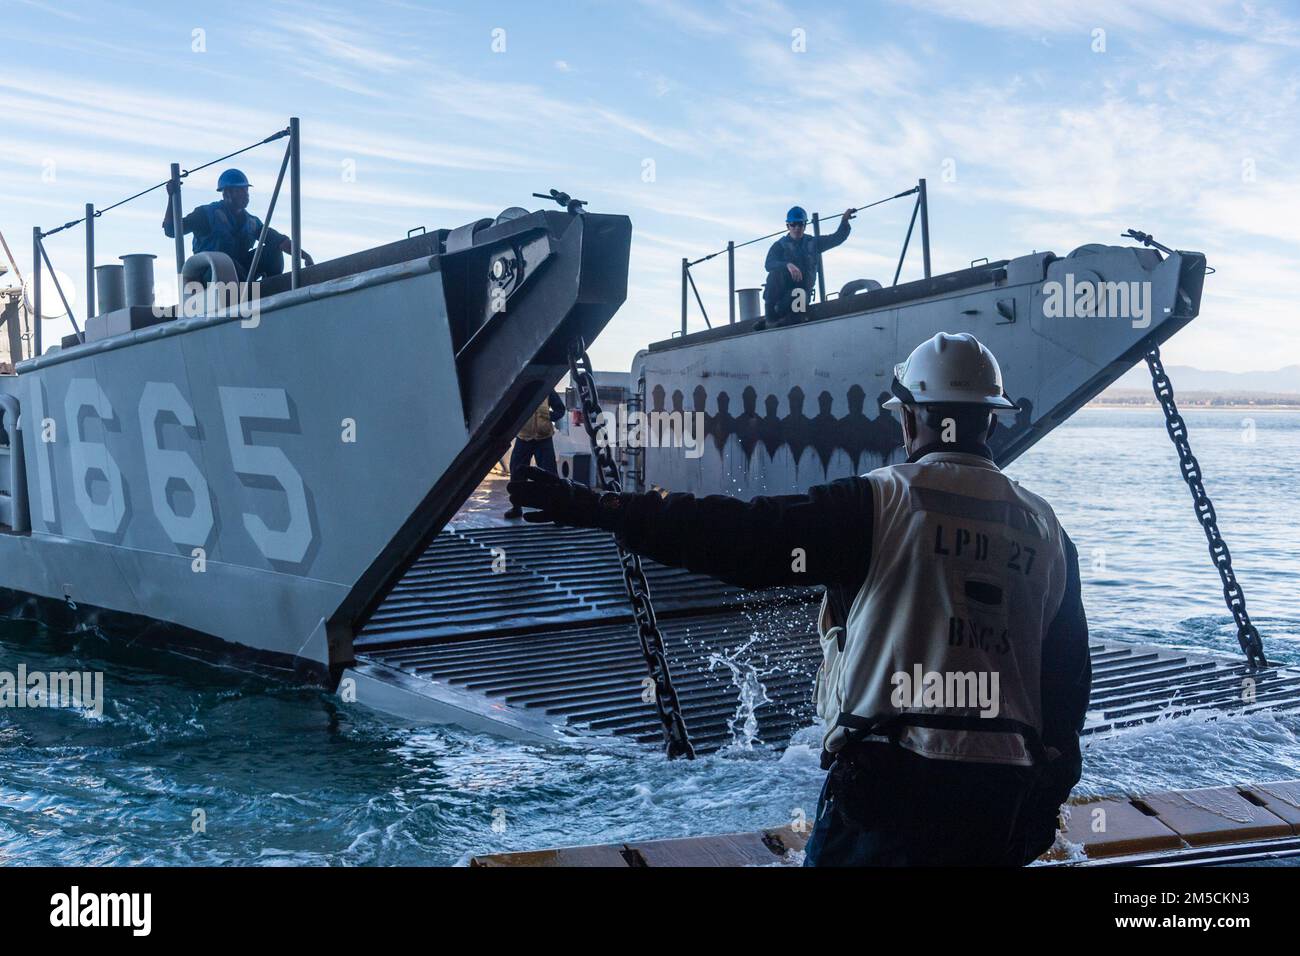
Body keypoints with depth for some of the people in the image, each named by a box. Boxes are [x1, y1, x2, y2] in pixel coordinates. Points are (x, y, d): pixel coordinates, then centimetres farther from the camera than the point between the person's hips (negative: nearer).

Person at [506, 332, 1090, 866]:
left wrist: (599, 510, -16)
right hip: (1004, 797, 5)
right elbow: (1068, 674, 12)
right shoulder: (1045, 529, 9)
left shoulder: (883, 504, -9)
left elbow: (744, 537, -17)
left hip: (893, 777, -5)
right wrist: (1050, 791, 22)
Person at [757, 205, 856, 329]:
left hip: (800, 291, 0)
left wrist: (844, 221, -2)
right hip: (781, 290, 0)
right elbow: (768, 264, -12)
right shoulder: (780, 245, 7)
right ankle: (770, 320, -30)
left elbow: (837, 237, 13)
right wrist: (788, 265, -30)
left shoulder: (813, 243, 16)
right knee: (776, 273, -36)